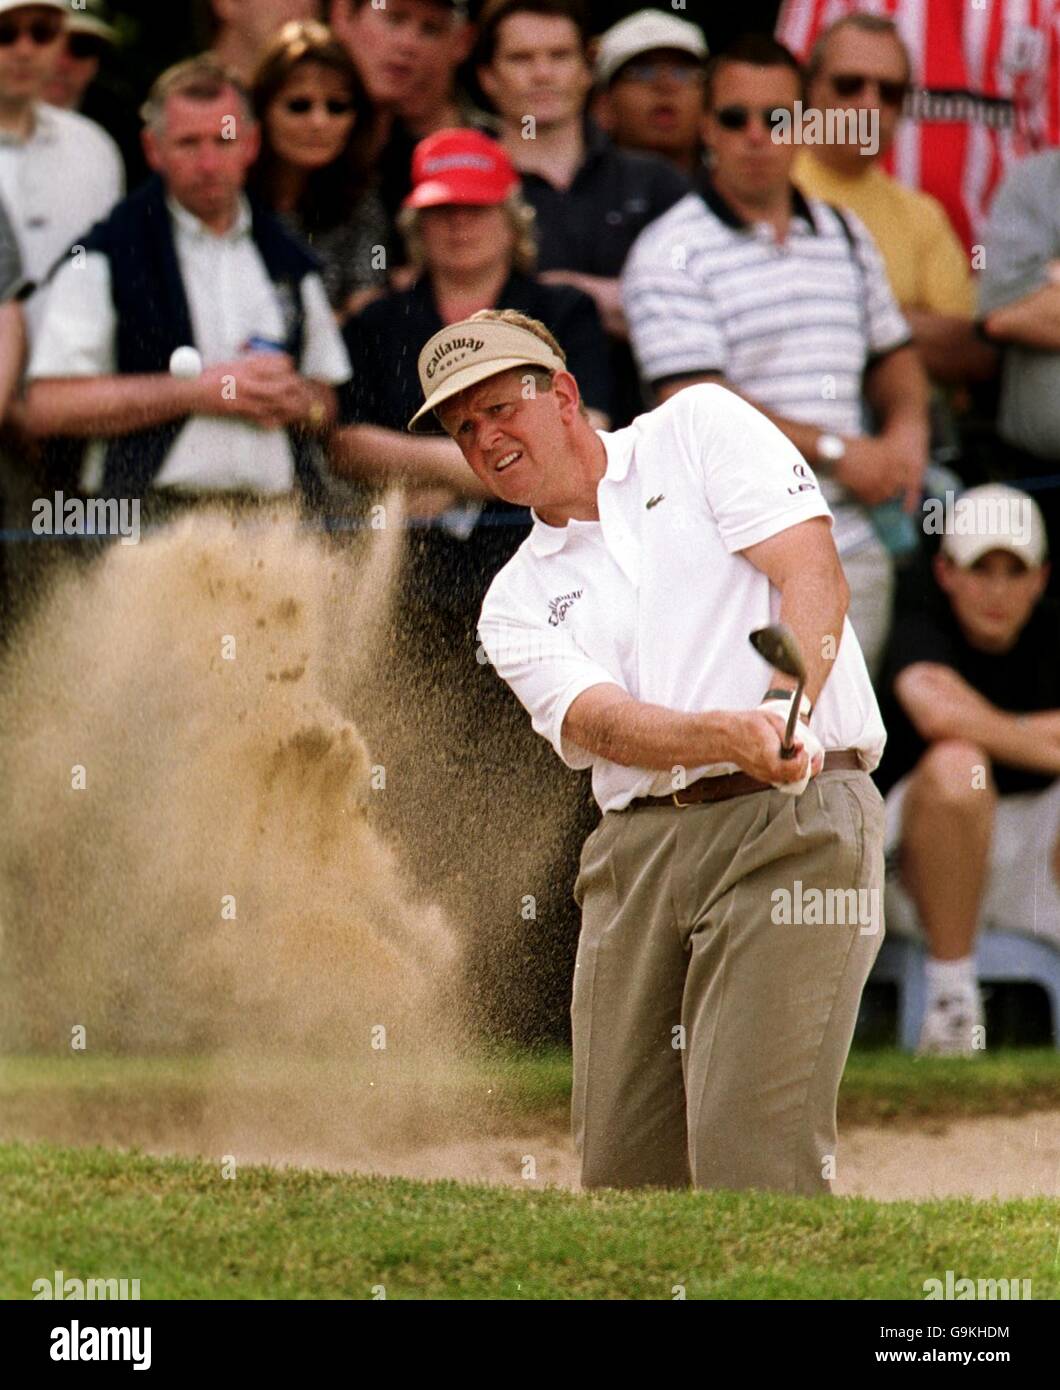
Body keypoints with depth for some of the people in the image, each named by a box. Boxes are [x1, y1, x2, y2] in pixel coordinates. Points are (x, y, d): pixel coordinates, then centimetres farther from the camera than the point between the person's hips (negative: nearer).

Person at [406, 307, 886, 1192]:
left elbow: (814, 574, -3)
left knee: (749, 1153, -17)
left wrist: (783, 712, -22)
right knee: (621, 1165, -1)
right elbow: (597, 720, -2)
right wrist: (730, 735, -24)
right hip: (638, 846, 5)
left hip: (792, 821, -5)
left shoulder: (700, 428, 10)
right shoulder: (516, 603, 17)